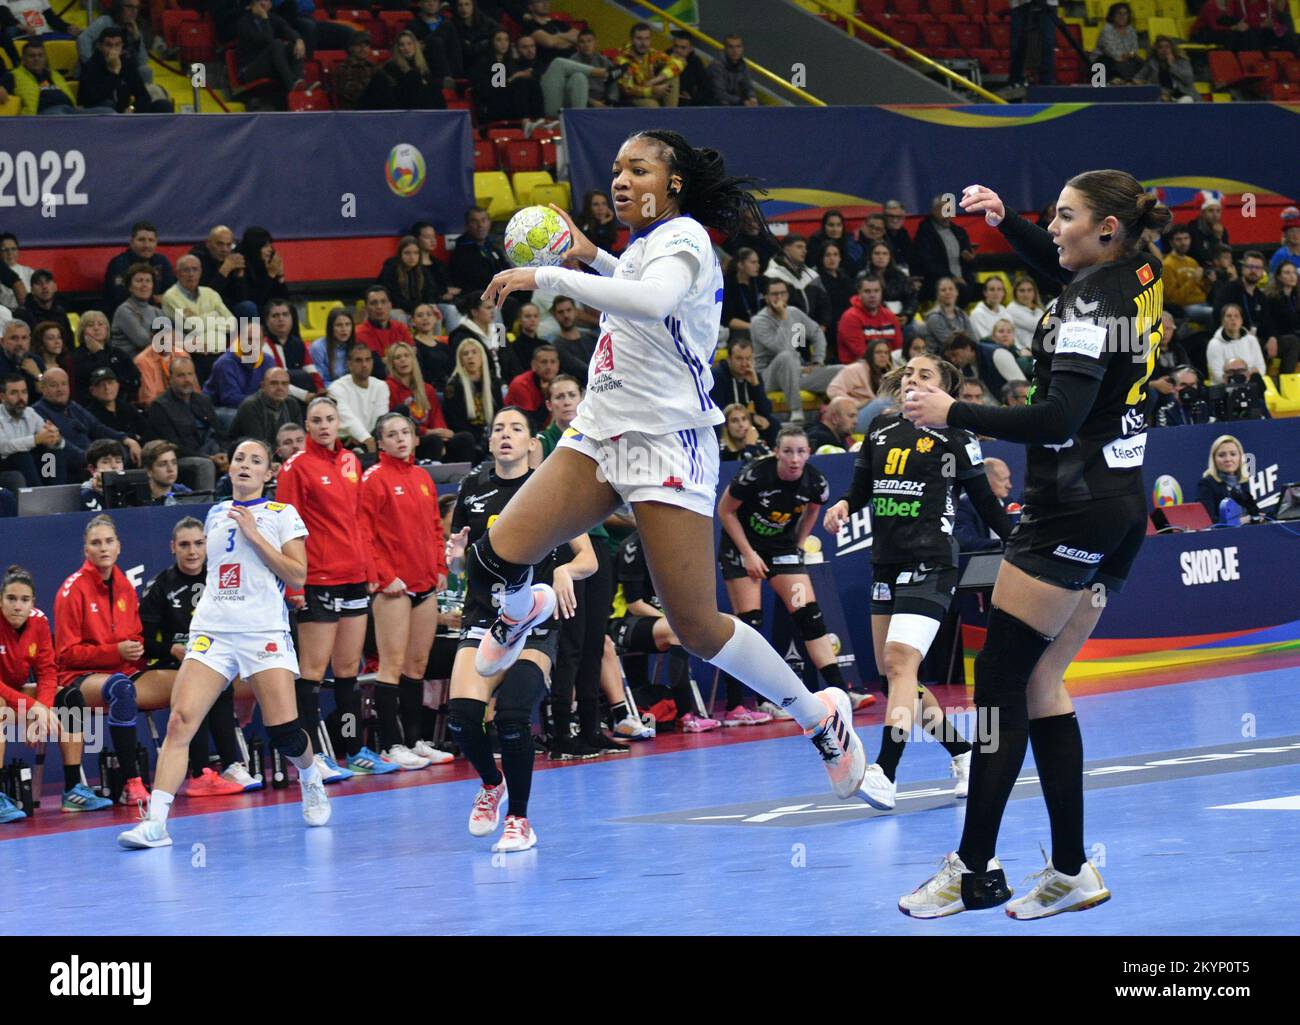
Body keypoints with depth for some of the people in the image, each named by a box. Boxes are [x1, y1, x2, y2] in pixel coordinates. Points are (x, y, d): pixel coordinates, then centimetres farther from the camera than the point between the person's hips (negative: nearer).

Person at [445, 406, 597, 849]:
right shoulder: (473, 488, 8)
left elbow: (589, 559, -2)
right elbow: (459, 563, 18)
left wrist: (566, 571, -24)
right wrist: (457, 557, -6)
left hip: (535, 624, -3)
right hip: (483, 618, 3)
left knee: (511, 715, -23)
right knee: (462, 713, -18)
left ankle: (519, 820, -3)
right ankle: (491, 783, 15)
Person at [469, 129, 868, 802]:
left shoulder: (683, 236, -10)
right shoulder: (642, 247, 15)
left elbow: (653, 300, -34)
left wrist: (547, 276, -32)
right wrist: (591, 257, 31)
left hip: (667, 442, -7)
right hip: (601, 435, 7)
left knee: (698, 630, -9)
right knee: (494, 559, -10)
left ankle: (822, 718, 10)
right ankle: (521, 613, 27)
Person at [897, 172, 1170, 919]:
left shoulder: (1091, 302, -17)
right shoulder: (1140, 277, 9)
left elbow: (1059, 417, -25)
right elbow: (1057, 263, 31)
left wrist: (952, 414, -20)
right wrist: (1004, 218, 15)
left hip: (1073, 512, -9)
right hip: (1123, 506, 9)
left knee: (1000, 681, -5)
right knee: (1040, 683, 10)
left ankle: (975, 870, -5)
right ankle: (1072, 871, 8)